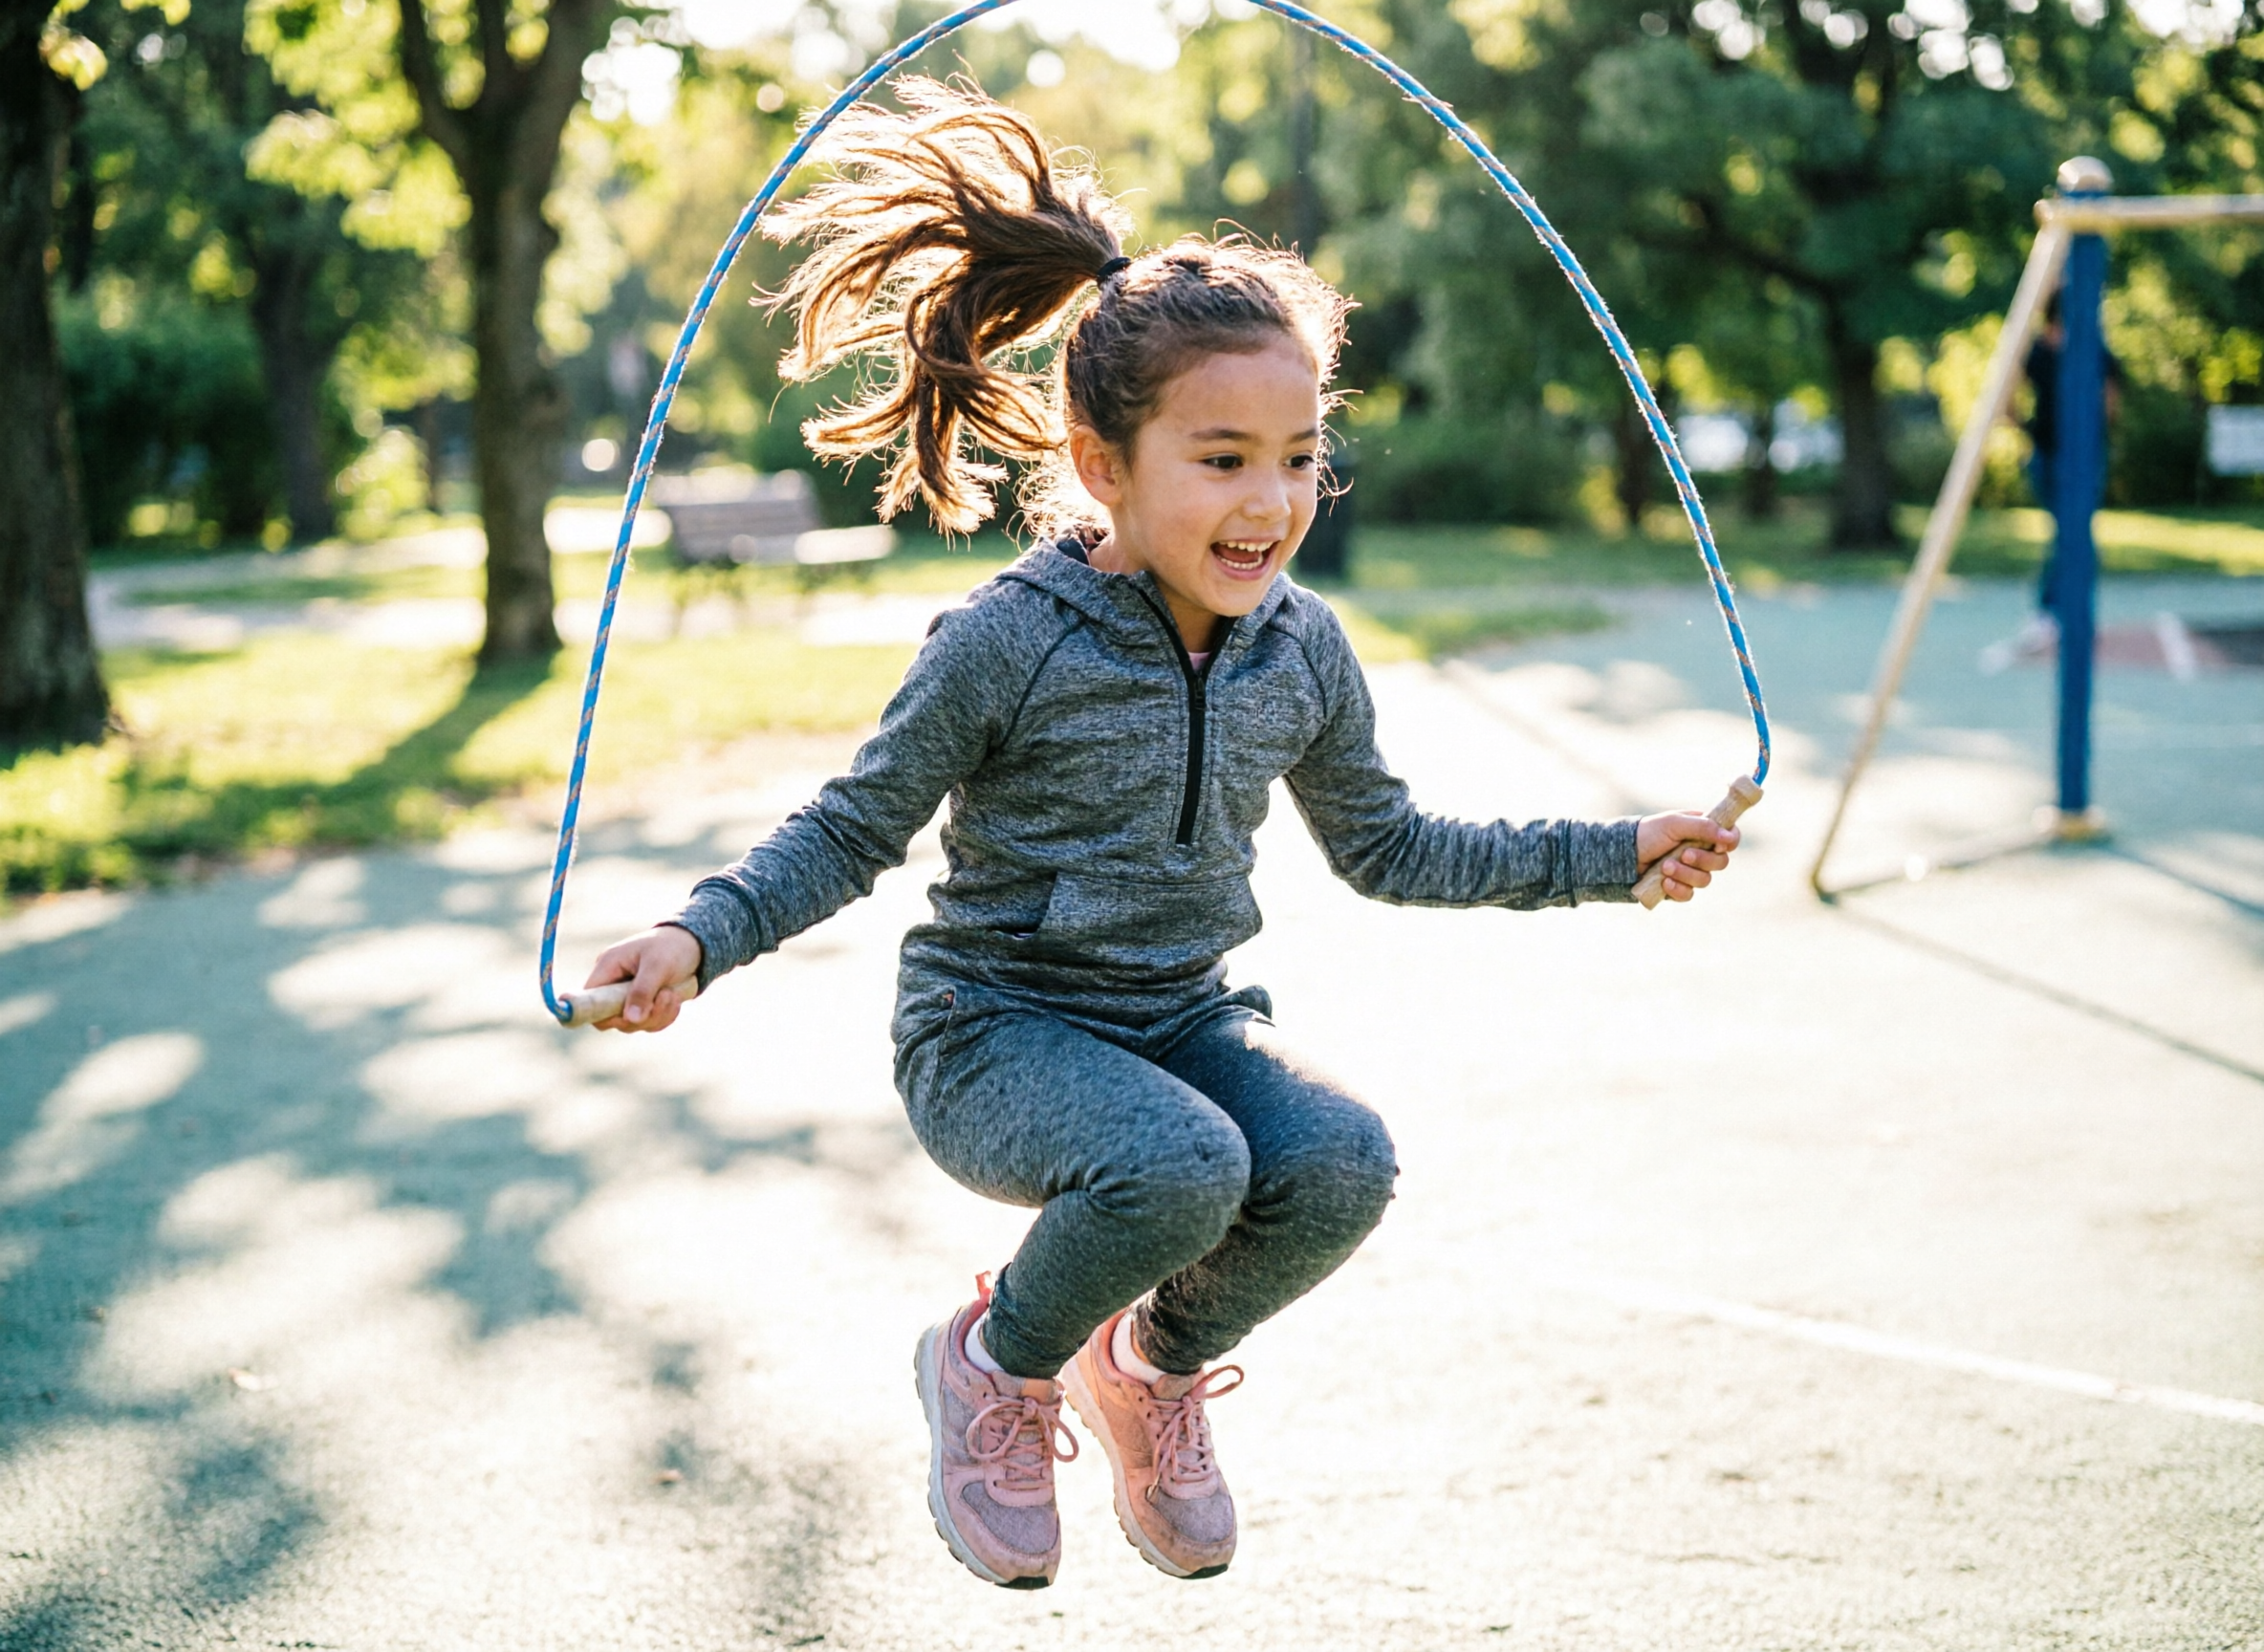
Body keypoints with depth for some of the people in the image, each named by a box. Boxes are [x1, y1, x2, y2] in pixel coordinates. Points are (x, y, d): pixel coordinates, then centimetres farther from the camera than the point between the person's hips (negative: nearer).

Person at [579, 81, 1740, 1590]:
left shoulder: (1302, 649, 0)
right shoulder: (1009, 644, -16)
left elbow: (1387, 849, 15)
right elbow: (854, 832, -8)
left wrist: (1613, 853, 13)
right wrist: (700, 937, -25)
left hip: (1187, 1018, 5)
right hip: (997, 1031, -5)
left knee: (1340, 1166, -26)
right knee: (1181, 1168, -35)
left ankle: (1158, 1358, 8)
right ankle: (1000, 1363, 0)